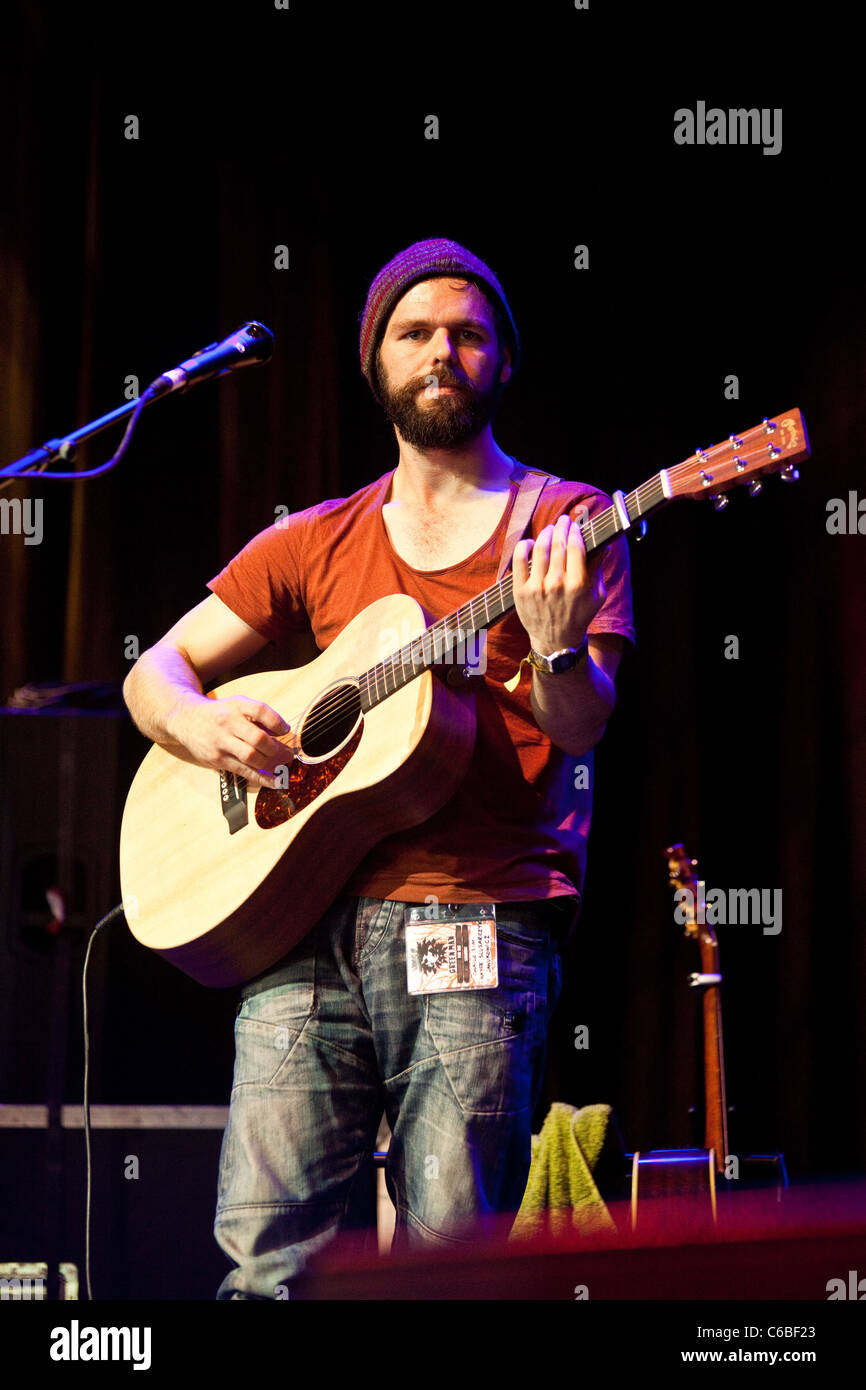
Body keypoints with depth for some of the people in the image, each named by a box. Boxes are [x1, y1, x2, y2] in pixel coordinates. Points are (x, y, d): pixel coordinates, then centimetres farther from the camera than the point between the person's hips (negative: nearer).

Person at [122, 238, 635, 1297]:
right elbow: (154, 672, 21)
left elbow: (581, 731, -2)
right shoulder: (316, 543, 19)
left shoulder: (566, 523, 10)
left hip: (481, 922, -2)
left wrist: (559, 645, -24)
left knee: (447, 1255, -9)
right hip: (309, 920, 3)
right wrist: (199, 725, -2)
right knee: (270, 1252, -8)